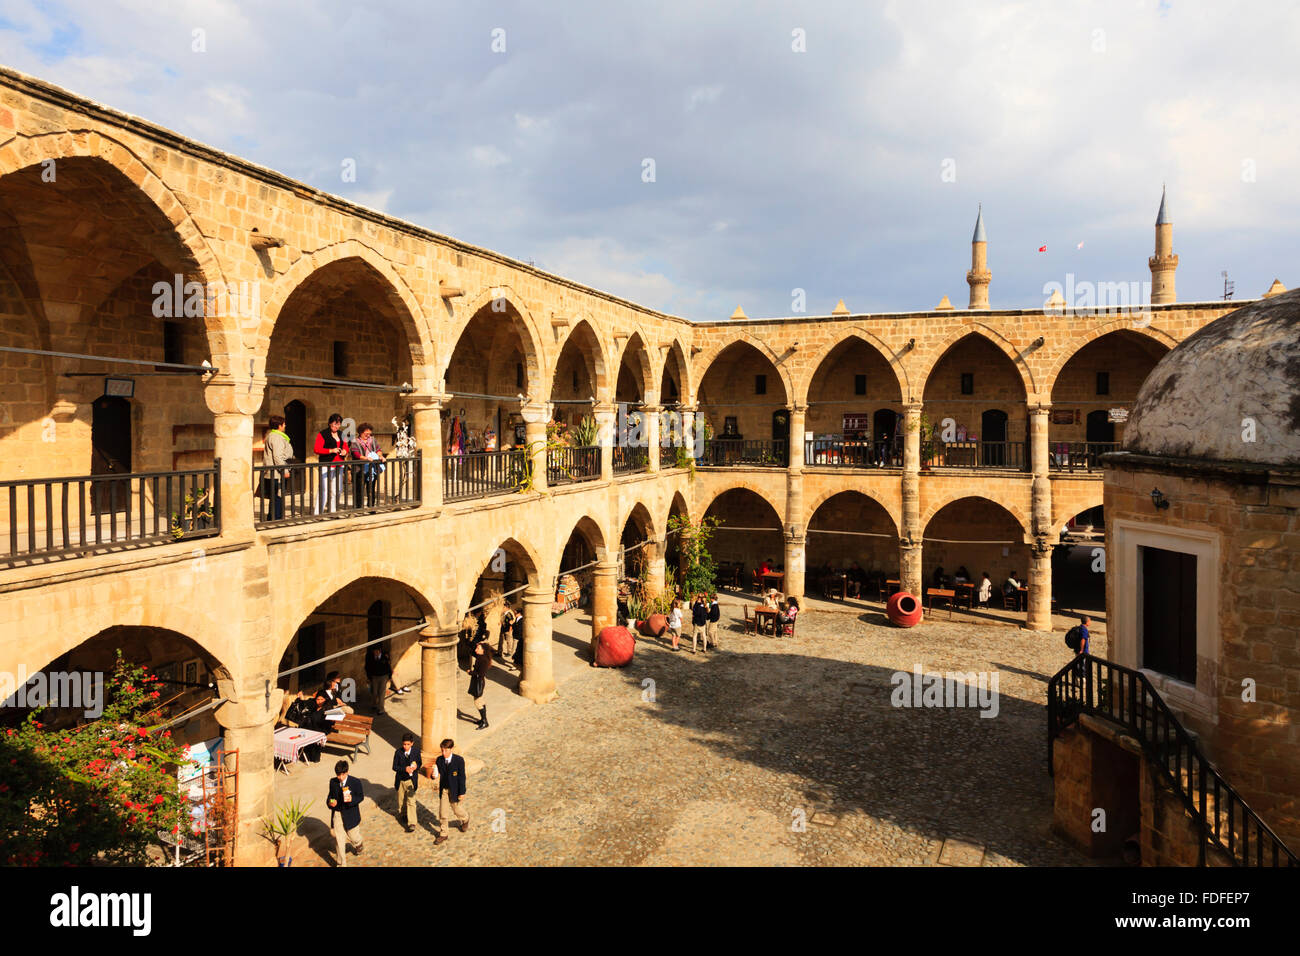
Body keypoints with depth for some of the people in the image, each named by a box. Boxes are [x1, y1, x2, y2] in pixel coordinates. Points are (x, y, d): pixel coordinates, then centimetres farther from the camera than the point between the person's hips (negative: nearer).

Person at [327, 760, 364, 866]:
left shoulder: (355, 782, -14)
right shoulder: (333, 782, -4)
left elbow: (361, 796, -7)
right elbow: (331, 794, 11)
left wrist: (352, 799, -28)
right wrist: (330, 801, -12)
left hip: (351, 814, -2)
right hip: (337, 814, 2)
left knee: (353, 836, 12)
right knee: (339, 839, 5)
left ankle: (359, 846, 49)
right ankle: (342, 863, 21)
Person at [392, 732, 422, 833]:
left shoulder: (416, 751, -9)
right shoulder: (398, 752, -12)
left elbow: (419, 763, 4)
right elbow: (394, 767, -10)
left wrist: (416, 767, -19)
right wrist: (404, 769, -27)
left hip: (411, 780, -1)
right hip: (400, 780, 2)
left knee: (411, 801, -9)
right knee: (401, 801, 19)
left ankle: (411, 824, -7)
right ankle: (402, 815, 46)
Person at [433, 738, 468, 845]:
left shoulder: (459, 760, -20)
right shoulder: (439, 760, -9)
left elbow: (462, 777, -14)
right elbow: (436, 775, -5)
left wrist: (461, 793, -12)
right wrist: (434, 774, -30)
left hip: (455, 790, -3)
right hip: (443, 790, 3)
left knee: (457, 810, 14)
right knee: (442, 813, 8)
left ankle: (465, 819, 47)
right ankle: (443, 835, 24)